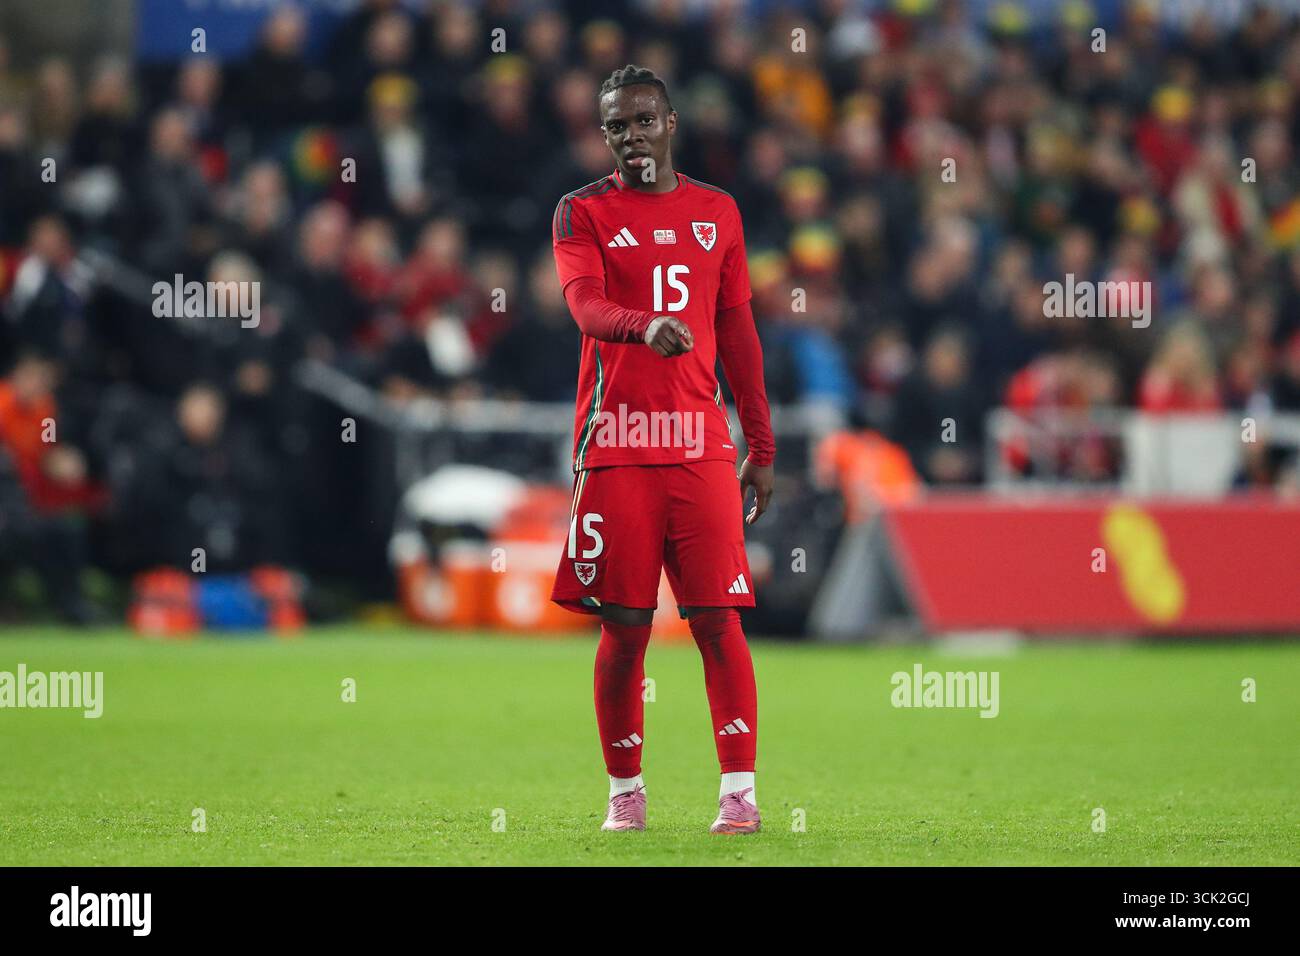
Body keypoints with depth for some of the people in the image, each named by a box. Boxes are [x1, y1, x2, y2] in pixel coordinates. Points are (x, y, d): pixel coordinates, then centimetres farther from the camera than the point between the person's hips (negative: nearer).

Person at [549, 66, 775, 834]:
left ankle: (740, 791, -4)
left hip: (701, 444, 2)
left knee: (719, 620, -5)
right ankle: (626, 791, 12)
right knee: (624, 626, 1)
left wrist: (762, 449, 13)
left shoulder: (717, 213, 13)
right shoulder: (584, 213, 3)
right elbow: (585, 305, -15)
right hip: (616, 444, -2)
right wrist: (645, 326, -37)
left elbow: (738, 333, 16)